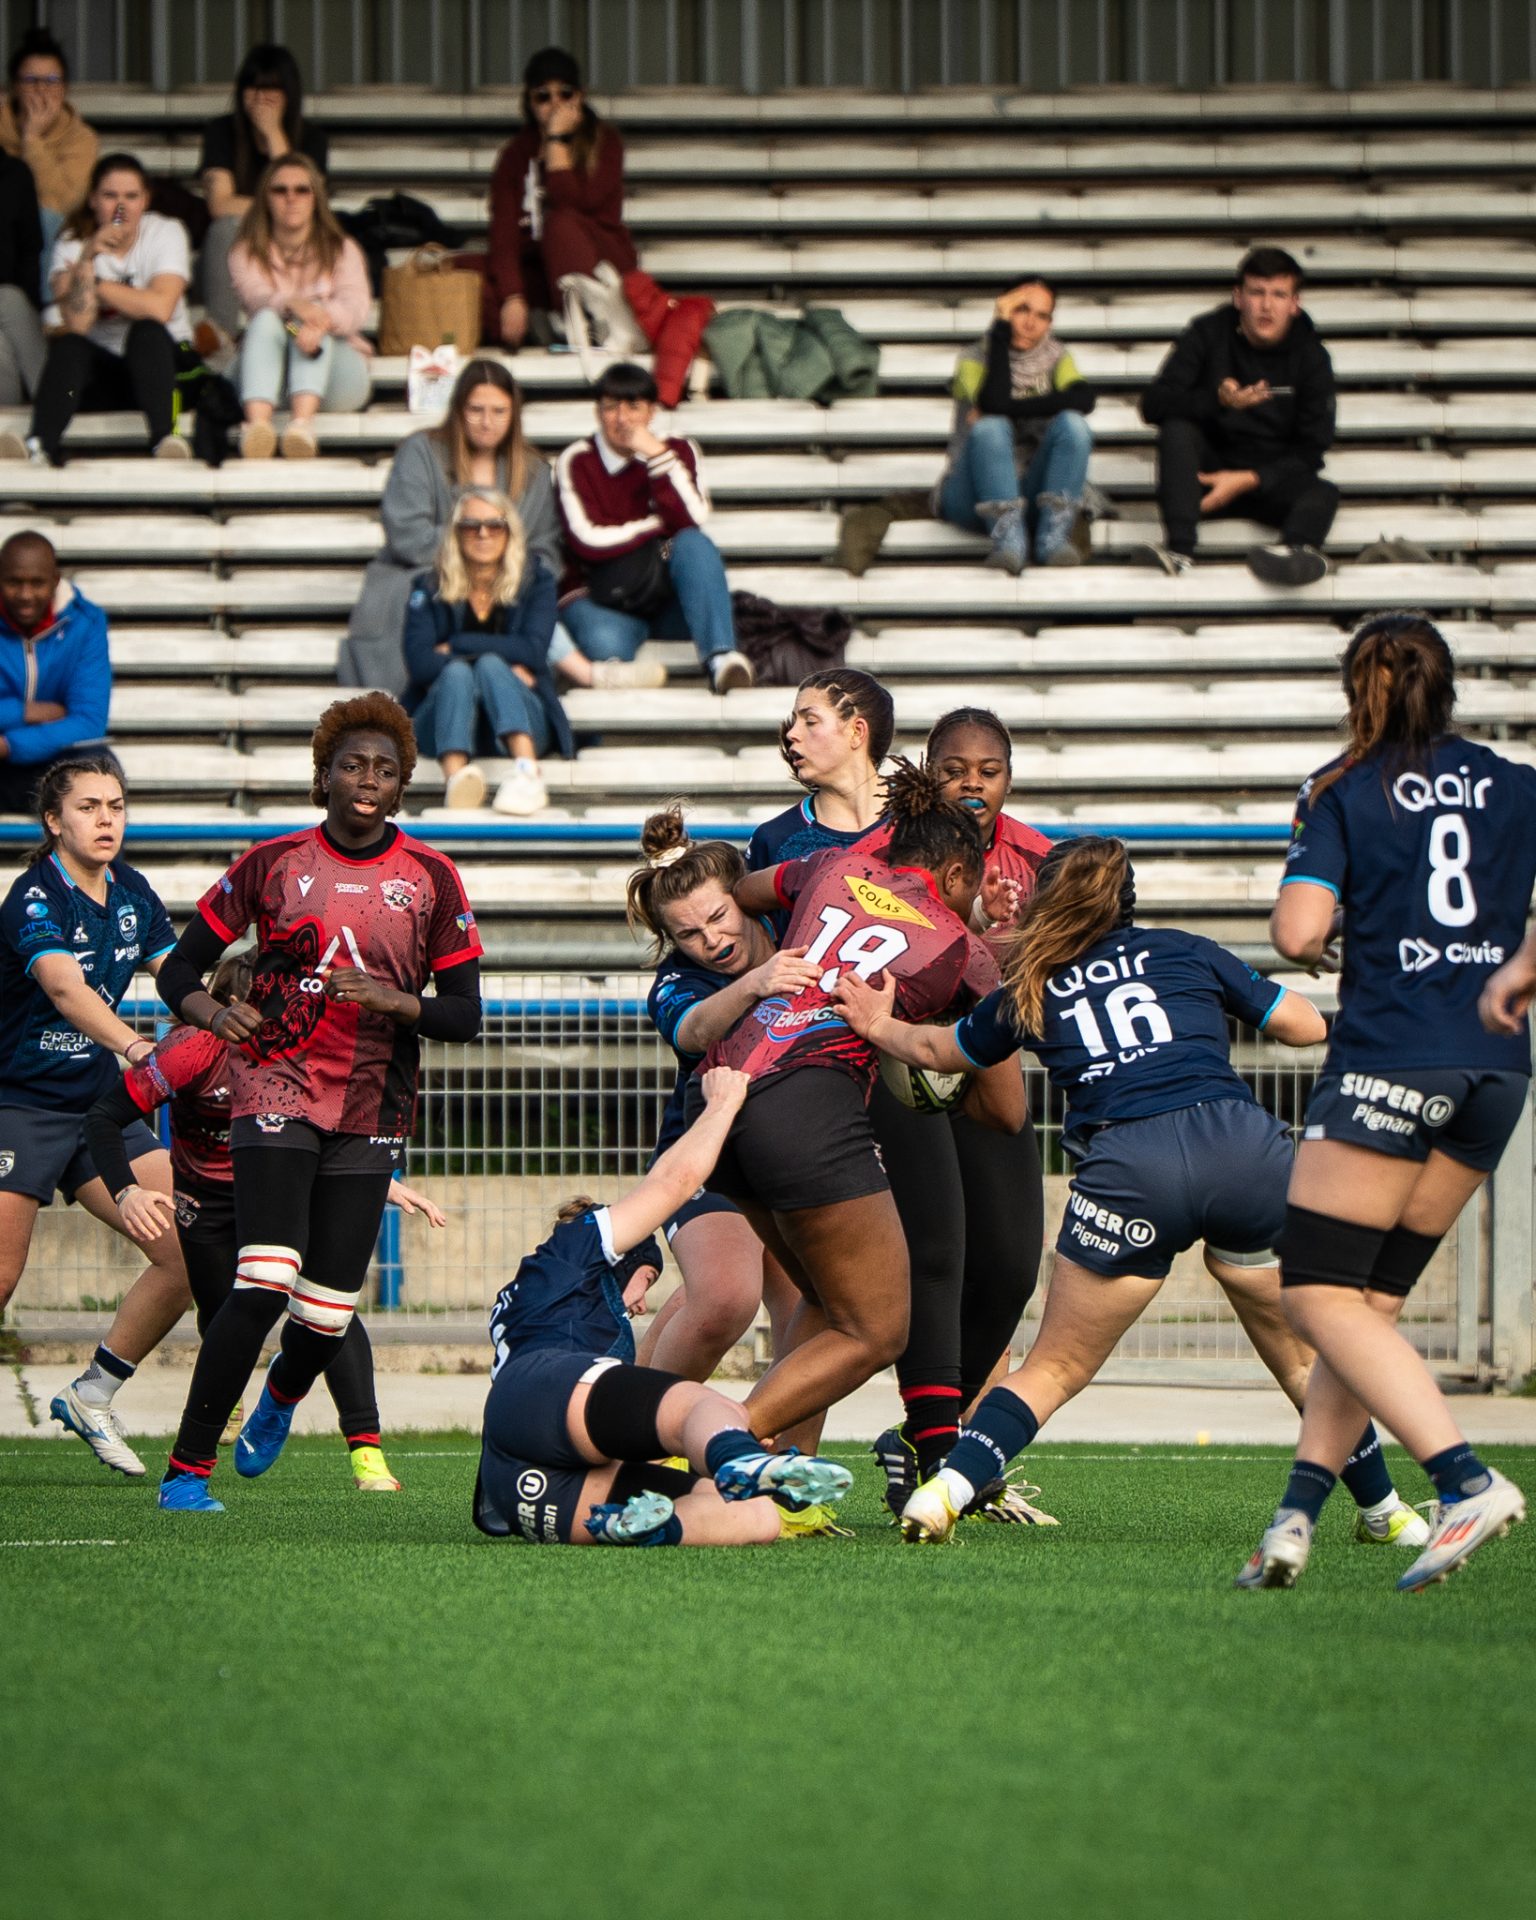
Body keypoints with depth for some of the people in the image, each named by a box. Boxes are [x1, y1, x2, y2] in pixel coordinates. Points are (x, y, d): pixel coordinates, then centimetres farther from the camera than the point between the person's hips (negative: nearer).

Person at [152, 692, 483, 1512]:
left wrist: (395, 1002, -15)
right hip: (277, 1087, -2)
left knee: (329, 1311, -1)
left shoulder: (431, 878, 5)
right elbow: (181, 967, 9)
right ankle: (186, 1468, -13)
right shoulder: (273, 864, 4)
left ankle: (280, 1397, 37)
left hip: (373, 1103, 2)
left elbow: (463, 1014, 5)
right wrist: (209, 1009, -14)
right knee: (266, 1282, -21)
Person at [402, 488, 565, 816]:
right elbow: (420, 662, -6)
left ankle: (527, 773, -56)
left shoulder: (535, 582, 11)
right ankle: (456, 776, -62)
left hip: (520, 720, 0)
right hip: (445, 725, 0)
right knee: (457, 672, -31)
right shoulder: (430, 589, 10)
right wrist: (505, 669, -12)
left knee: (490, 666, -29)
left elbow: (532, 651, -7)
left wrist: (455, 646, -6)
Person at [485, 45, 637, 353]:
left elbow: (571, 204, -21)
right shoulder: (516, 155, 5)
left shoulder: (603, 143, -3)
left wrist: (557, 140, -16)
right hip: (537, 274, 2)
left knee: (561, 223, -35)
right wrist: (513, 299, -24)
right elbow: (504, 233, -9)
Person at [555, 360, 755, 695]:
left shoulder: (677, 452, 7)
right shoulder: (576, 462, -1)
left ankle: (720, 658, -42)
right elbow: (589, 541, -12)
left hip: (671, 603, 3)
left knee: (694, 543, -31)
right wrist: (661, 524, -5)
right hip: (604, 601, -3)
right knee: (605, 643, -40)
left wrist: (658, 455, -15)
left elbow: (692, 520, -10)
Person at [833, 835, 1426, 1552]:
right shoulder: (1186, 953, 22)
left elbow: (939, 1049, 40)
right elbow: (1306, 1026, 27)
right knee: (1301, 1356, 19)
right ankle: (1385, 1513, 23)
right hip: (1247, 1148, 1)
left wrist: (881, 1026, 60)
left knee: (1054, 1369, 12)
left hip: (1128, 1166, -1)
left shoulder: (1029, 990, 22)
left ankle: (945, 1492, -5)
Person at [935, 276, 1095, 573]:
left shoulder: (1056, 357, 10)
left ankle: (1053, 534, -32)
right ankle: (1008, 536, -43)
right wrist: (1001, 330, -15)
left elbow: (1085, 398, -14)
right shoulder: (974, 359, 1)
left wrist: (1009, 409, -19)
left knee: (1072, 423, -22)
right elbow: (994, 403, -22)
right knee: (989, 427, -32)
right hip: (974, 499, -2)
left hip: (1030, 496, 2)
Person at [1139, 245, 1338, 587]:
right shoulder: (1208, 335, -2)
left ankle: (1297, 548, -66)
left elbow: (1311, 449, -6)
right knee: (1176, 429, -28)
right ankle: (1179, 548, -45)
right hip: (1207, 474, 0)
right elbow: (1154, 404, -12)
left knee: (1323, 495, -30)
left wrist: (1249, 480, -21)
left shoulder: (1311, 356, -3)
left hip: (1272, 476, 0)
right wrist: (1218, 400, -30)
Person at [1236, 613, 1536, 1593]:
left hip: (1391, 1057, -5)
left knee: (1321, 1296, -4)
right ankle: (1297, 1517, 2)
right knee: (1373, 1298, 10)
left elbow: (1298, 933, -9)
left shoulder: (1343, 792, 0)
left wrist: (1311, 917, 12)